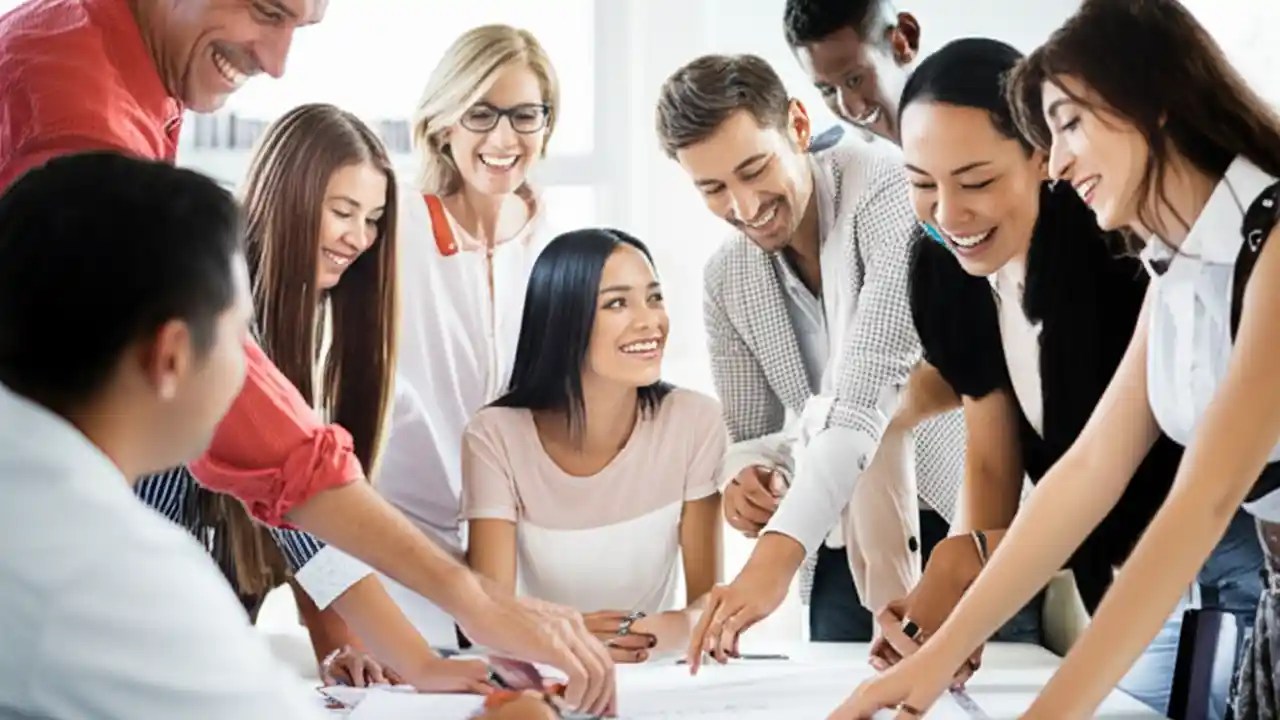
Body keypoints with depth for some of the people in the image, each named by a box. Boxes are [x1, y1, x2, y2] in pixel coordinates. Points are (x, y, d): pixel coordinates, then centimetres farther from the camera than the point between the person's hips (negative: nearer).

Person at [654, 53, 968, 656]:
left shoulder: (890, 191, -19)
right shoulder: (727, 277, 1)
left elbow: (866, 397, -30)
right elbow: (749, 434, 9)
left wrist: (778, 553, -38)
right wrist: (746, 475, -16)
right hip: (850, 551, 5)